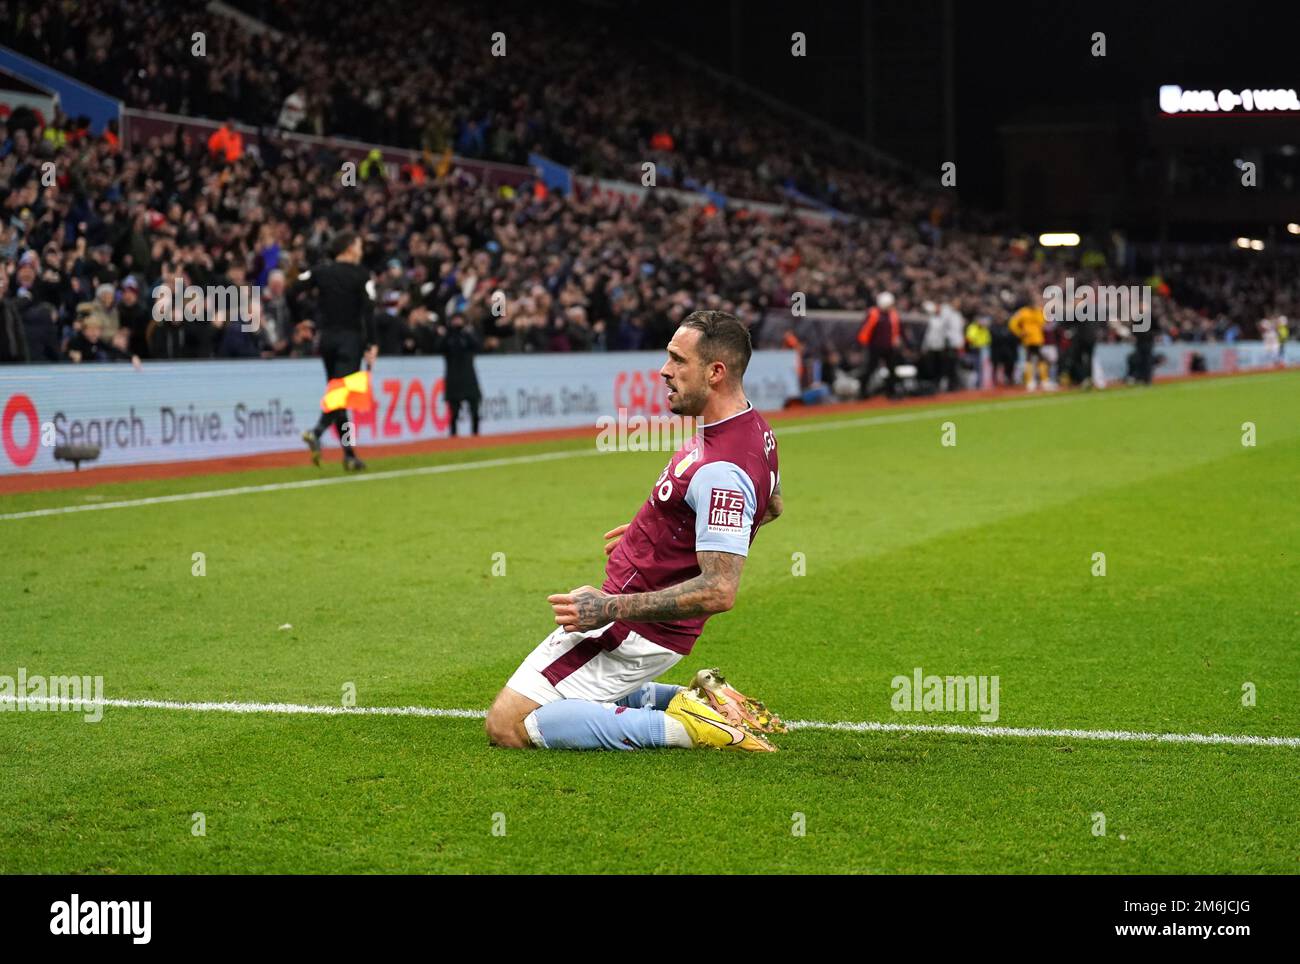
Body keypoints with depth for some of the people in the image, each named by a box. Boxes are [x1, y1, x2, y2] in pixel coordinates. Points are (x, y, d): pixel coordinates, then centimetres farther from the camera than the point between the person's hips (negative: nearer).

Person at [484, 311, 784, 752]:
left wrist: (610, 608, -31)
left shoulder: (720, 471, -29)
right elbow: (770, 506, 23)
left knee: (506, 727, -10)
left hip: (636, 632, -10)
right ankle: (697, 700, 13)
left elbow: (719, 591, -33)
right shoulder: (752, 427, 3)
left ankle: (683, 726, -12)